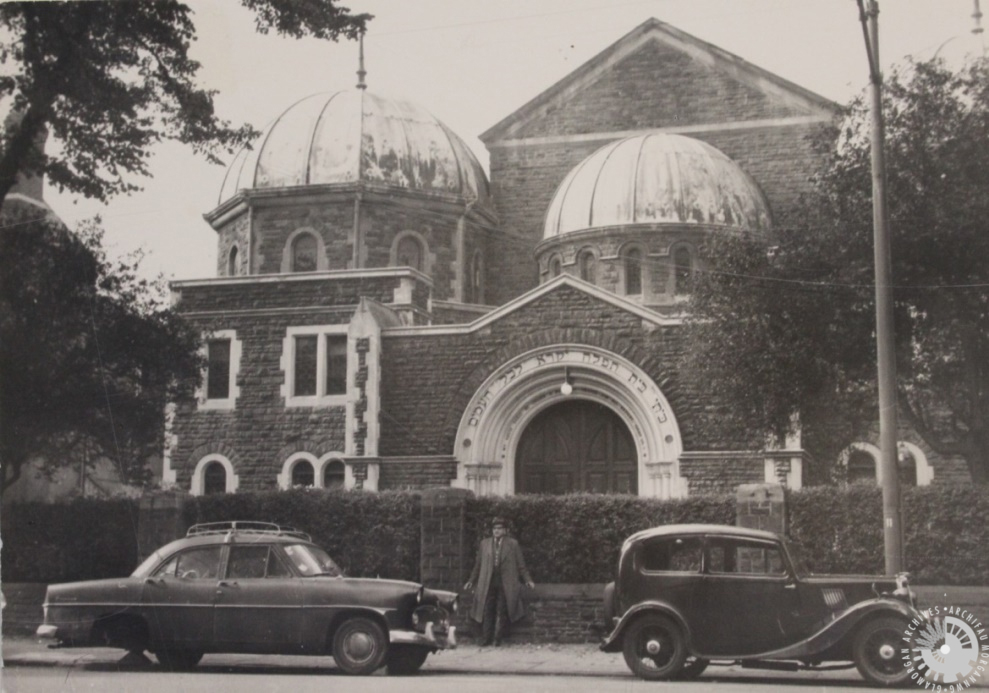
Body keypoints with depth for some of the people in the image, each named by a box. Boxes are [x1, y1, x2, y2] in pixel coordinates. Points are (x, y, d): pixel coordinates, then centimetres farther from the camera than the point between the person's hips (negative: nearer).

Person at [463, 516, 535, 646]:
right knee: (487, 611, -4)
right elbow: (478, 565, 18)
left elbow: (521, 565, 7)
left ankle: (498, 639, 1)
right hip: (488, 584, 2)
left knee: (502, 612, -4)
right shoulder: (484, 543, 14)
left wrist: (528, 580, -1)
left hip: (505, 585, -2)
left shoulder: (513, 544, 8)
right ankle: (486, 639, -1)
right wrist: (471, 581, 17)